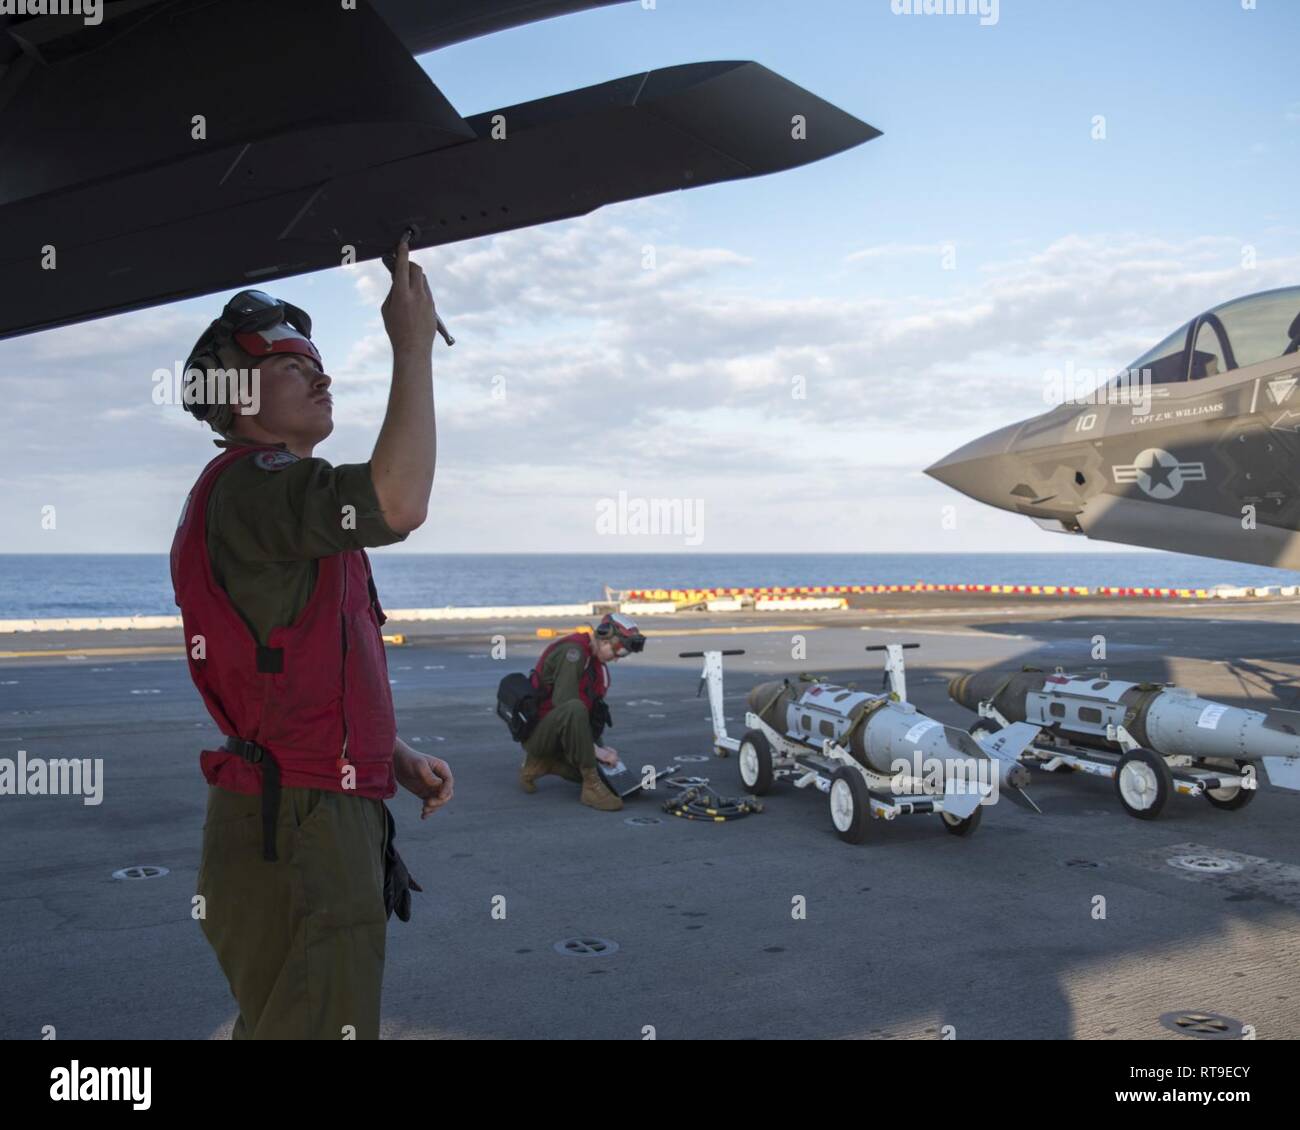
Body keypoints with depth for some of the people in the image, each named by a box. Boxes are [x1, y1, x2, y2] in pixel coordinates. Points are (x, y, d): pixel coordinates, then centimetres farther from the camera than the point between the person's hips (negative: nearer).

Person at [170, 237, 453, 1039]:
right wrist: (414, 347, -21)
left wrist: (398, 757, 16)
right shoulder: (252, 484, -14)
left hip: (325, 815, 11)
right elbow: (399, 504, -33)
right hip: (293, 823, -11)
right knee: (316, 1026, -6)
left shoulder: (277, 493, 21)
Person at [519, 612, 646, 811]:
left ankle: (540, 763, 10)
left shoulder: (598, 665, 10)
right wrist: (594, 748, -23)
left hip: (559, 737, 9)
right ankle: (591, 787, -28)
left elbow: (595, 711, 14)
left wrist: (600, 748, -1)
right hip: (536, 731, -9)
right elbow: (564, 703, -26)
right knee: (574, 709, -37)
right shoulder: (573, 650, -19)